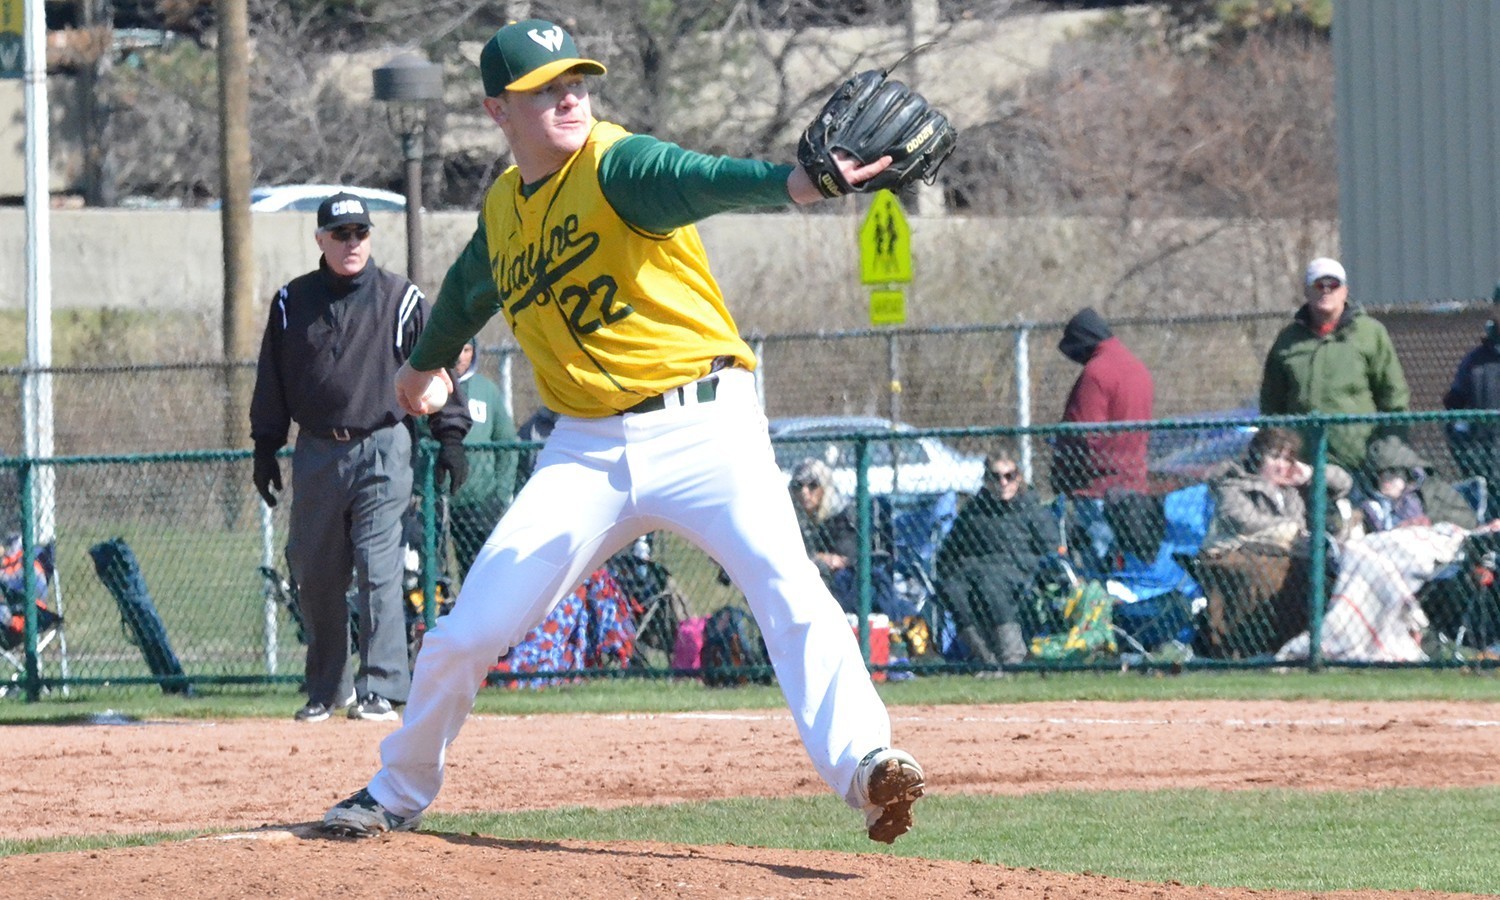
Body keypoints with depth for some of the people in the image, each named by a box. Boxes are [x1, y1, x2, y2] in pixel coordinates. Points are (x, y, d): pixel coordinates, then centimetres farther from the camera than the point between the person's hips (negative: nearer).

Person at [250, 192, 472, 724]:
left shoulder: (400, 300, 2)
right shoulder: (292, 303, 8)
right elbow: (272, 382, 14)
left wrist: (450, 435, -3)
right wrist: (265, 448, 10)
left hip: (382, 450, -3)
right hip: (317, 454, 3)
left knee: (379, 570, -10)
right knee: (313, 576, 6)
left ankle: (381, 690, -8)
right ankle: (327, 690, 19)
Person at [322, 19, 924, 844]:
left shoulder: (617, 166, -11)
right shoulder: (502, 208, 9)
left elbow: (704, 182, -33)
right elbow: (468, 290, 32)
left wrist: (798, 182, -54)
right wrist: (424, 366, 51)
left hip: (702, 426, -5)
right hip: (588, 450, 5)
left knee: (789, 592, -29)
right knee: (464, 635, 5)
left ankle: (862, 768, -35)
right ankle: (397, 795, 26)